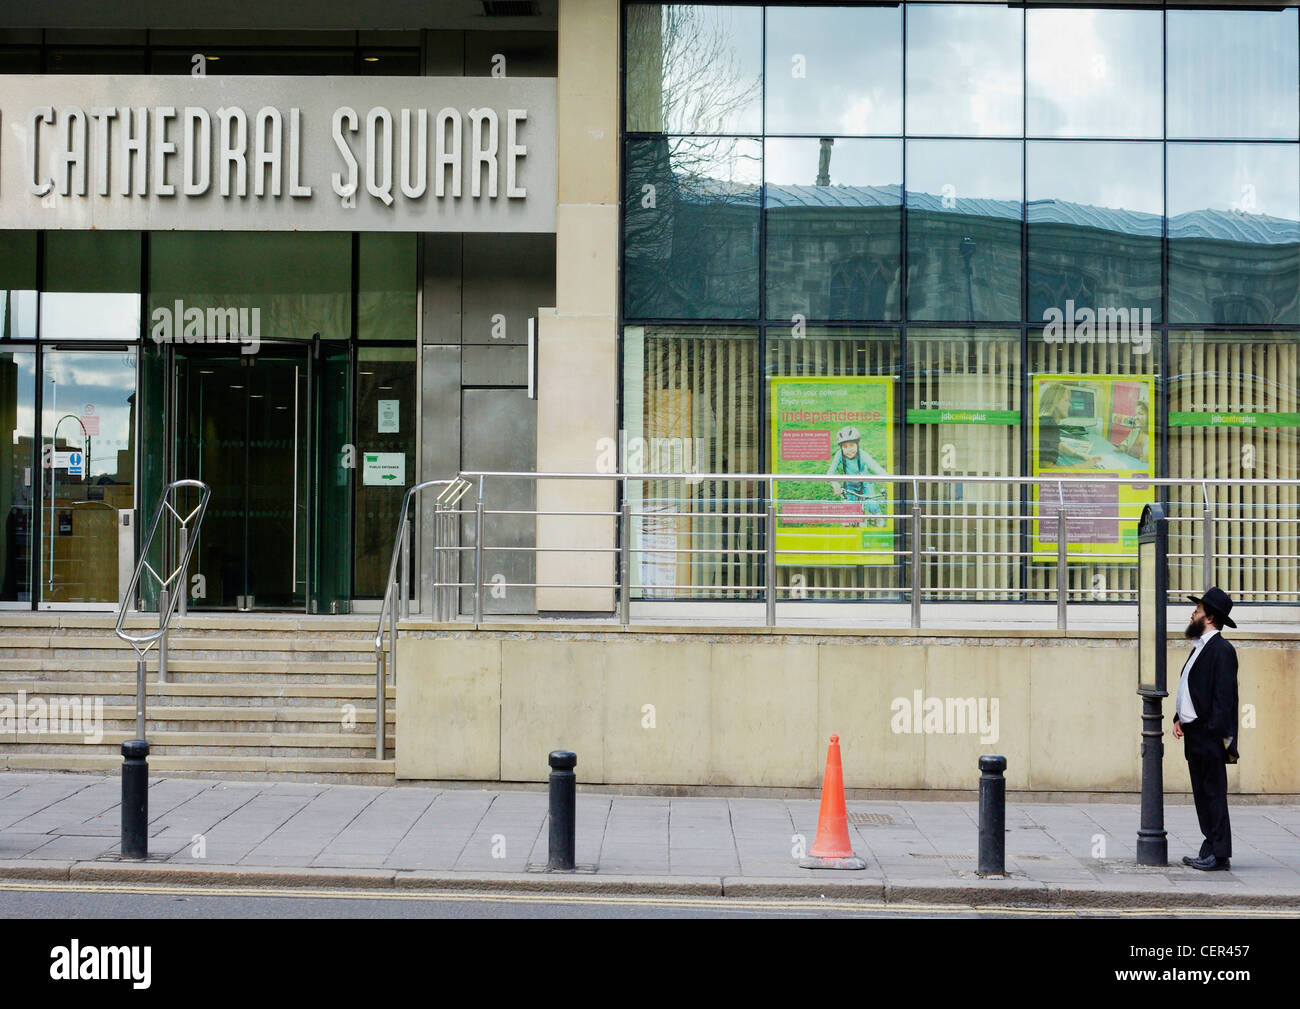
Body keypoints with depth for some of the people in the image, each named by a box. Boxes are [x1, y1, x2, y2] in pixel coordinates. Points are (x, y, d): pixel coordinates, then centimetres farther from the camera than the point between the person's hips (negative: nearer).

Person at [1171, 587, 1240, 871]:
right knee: (1201, 794, 12)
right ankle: (1210, 850, 17)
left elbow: (1225, 696, -16)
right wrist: (1179, 718, 10)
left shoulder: (1222, 650, -11)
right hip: (1193, 735, 10)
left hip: (1209, 736, -10)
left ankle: (1219, 854, -1)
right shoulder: (1199, 647, 18)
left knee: (1214, 793, -5)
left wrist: (1221, 735, -20)